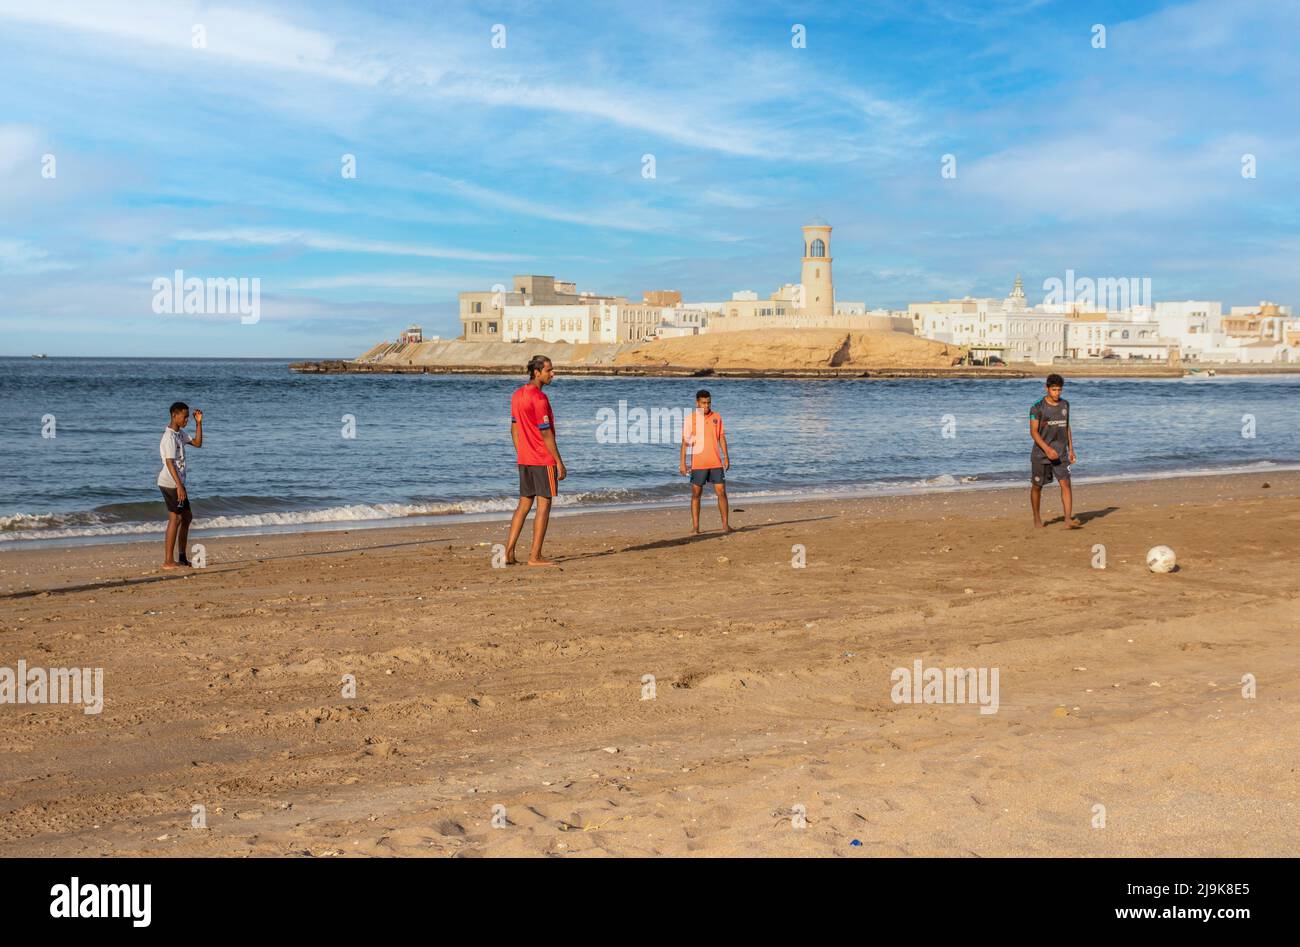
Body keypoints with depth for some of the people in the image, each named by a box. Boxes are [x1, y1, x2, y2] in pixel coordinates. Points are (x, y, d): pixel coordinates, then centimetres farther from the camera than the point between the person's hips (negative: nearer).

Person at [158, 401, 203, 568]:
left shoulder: (181, 433, 10)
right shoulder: (169, 437, -18)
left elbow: (197, 443, 18)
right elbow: (169, 463, -23)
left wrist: (199, 423, 8)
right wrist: (179, 486, -28)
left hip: (177, 482, 10)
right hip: (170, 483, -10)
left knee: (187, 516, 15)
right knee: (175, 518, -9)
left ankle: (182, 557, 21)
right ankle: (168, 561, -6)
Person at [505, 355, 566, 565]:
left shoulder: (517, 395, 10)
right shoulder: (539, 398, -16)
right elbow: (546, 433, -17)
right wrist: (559, 462, -13)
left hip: (524, 460, 8)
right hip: (543, 461, -8)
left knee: (524, 504, 14)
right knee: (544, 505, -1)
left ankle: (509, 552, 12)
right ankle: (535, 556, 0)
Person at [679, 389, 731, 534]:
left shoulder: (717, 417, 6)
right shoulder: (690, 418, -4)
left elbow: (722, 437, 11)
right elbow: (685, 441, -5)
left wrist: (726, 457, 4)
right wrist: (682, 462, -9)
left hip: (716, 462, 2)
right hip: (698, 463, -2)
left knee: (721, 492, -1)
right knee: (696, 494, 2)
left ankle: (725, 524, 5)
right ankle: (695, 526, 8)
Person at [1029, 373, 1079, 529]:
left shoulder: (1065, 404, 7)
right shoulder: (1038, 407, -10)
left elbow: (1067, 427, 17)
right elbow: (1033, 431, -14)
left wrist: (1071, 449, 12)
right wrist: (1047, 449, -25)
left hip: (1060, 453, 3)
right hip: (1041, 453, -3)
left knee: (1065, 483, -12)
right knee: (1037, 486, 7)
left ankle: (1068, 520, -18)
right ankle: (1037, 518, 26)